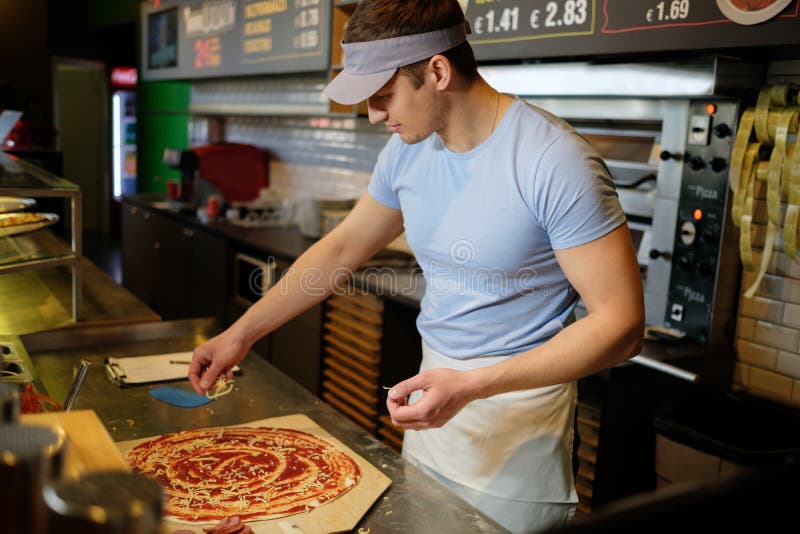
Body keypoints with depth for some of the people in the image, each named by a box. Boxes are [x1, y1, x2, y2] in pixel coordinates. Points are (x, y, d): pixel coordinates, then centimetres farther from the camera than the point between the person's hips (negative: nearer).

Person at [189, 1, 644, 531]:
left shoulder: (555, 161, -23)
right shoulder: (407, 150, -2)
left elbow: (621, 324, -21)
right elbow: (342, 248, 11)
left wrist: (471, 386, -27)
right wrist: (241, 334, 10)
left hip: (518, 407, -6)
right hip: (434, 388, 6)